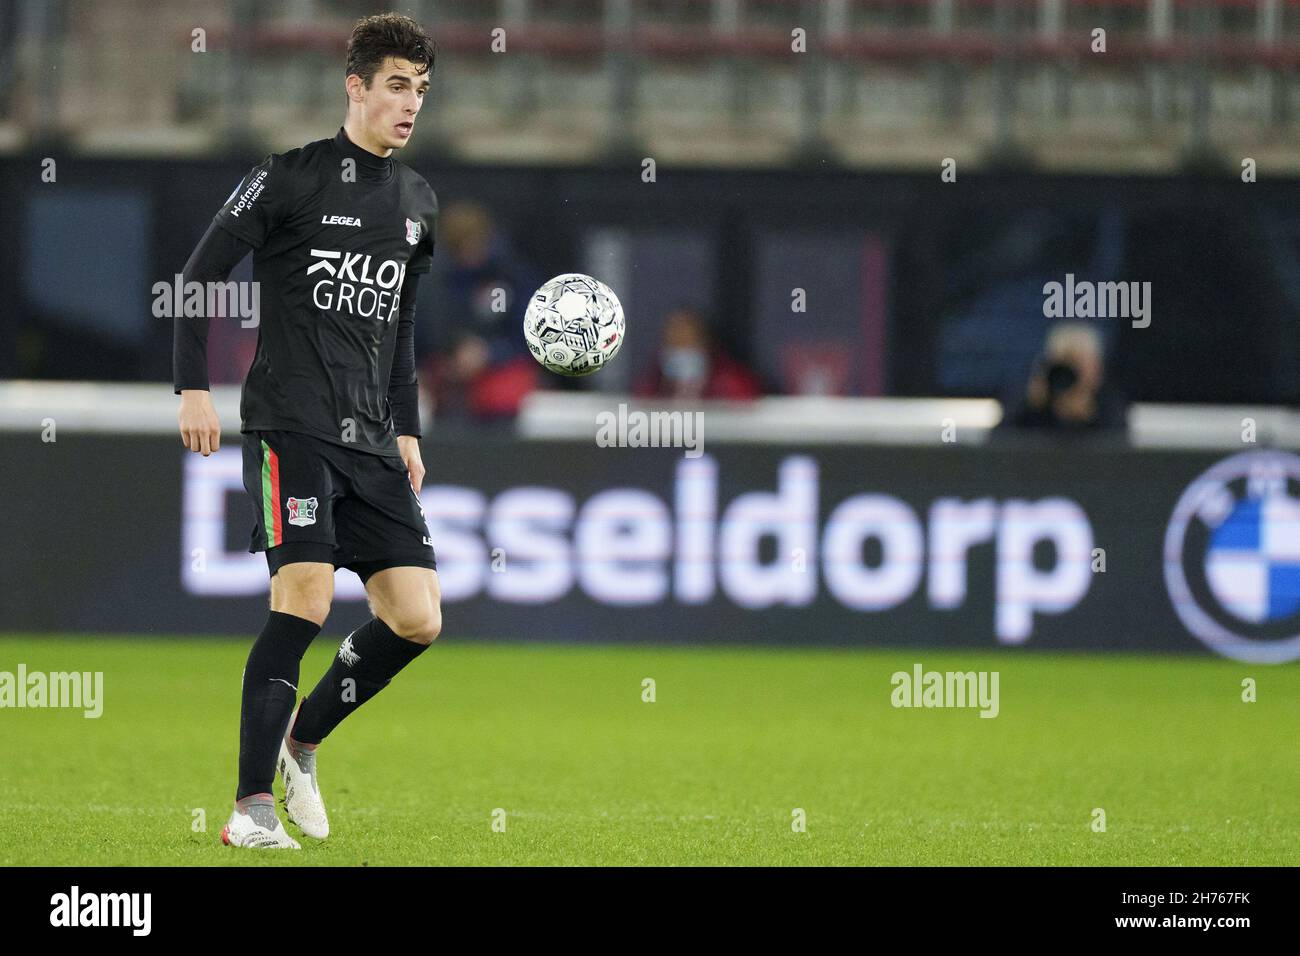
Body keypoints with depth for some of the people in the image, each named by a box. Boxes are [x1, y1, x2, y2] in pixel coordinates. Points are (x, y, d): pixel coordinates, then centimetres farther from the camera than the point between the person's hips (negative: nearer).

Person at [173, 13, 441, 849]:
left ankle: (303, 740, 20)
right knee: (305, 602, -19)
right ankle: (253, 806, -14)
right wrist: (194, 388, -9)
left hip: (371, 438, 6)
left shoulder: (418, 201, 16)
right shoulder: (290, 177, -3)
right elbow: (202, 274, -1)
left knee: (417, 620, -3)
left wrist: (407, 429, 22)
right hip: (290, 426, -6)